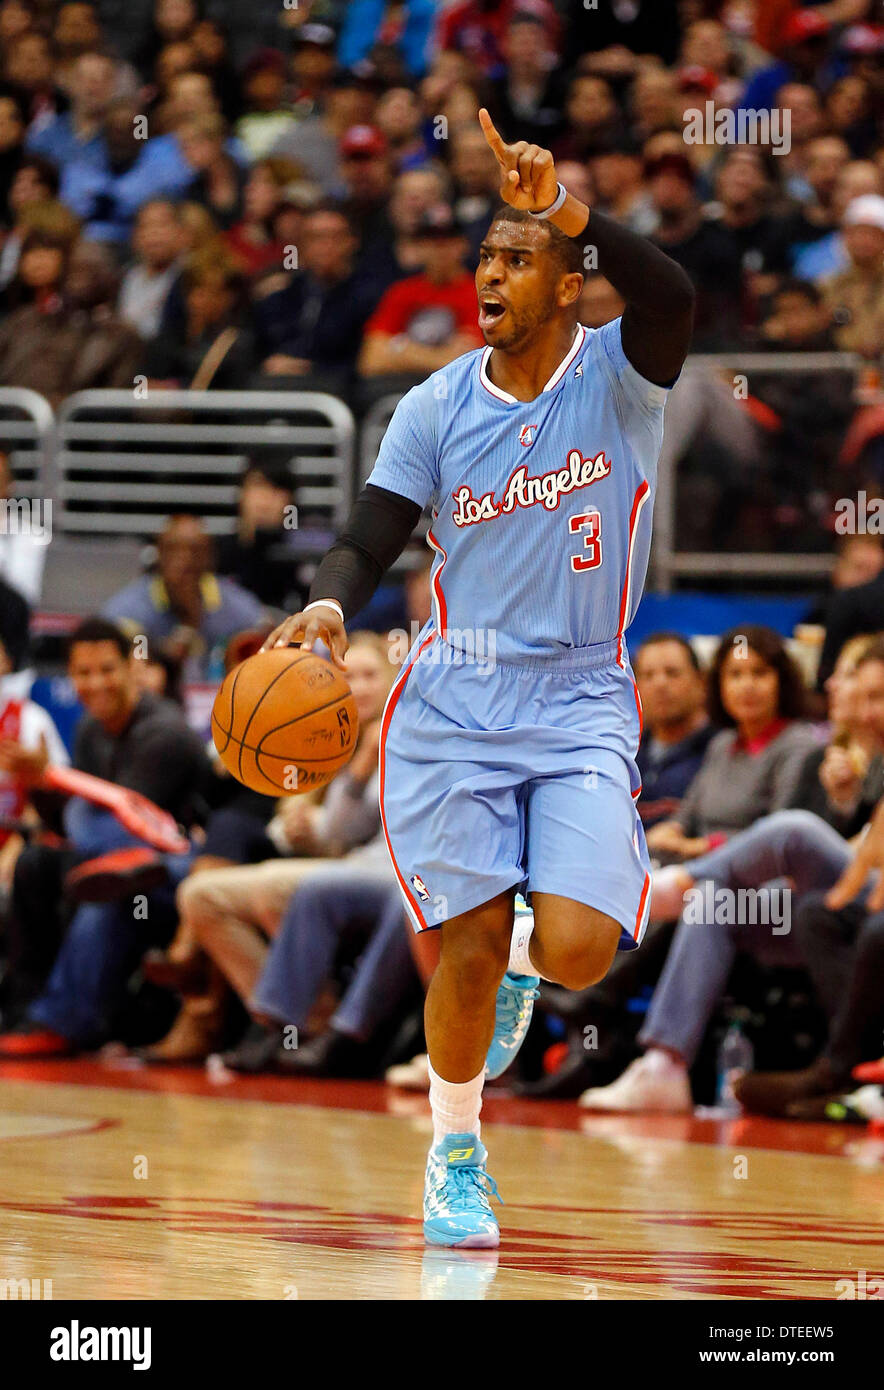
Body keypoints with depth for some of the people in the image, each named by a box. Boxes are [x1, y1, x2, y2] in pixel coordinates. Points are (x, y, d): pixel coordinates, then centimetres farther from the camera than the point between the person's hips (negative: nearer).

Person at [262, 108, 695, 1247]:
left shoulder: (617, 377, -7)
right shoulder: (436, 408, 0)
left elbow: (671, 298, -29)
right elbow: (369, 542, -2)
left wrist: (566, 213, -43)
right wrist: (327, 606, -25)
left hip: (582, 705, -1)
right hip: (454, 704, 1)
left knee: (577, 950, -15)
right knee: (469, 952, -3)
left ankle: (523, 960, 24)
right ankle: (455, 1156, 20)